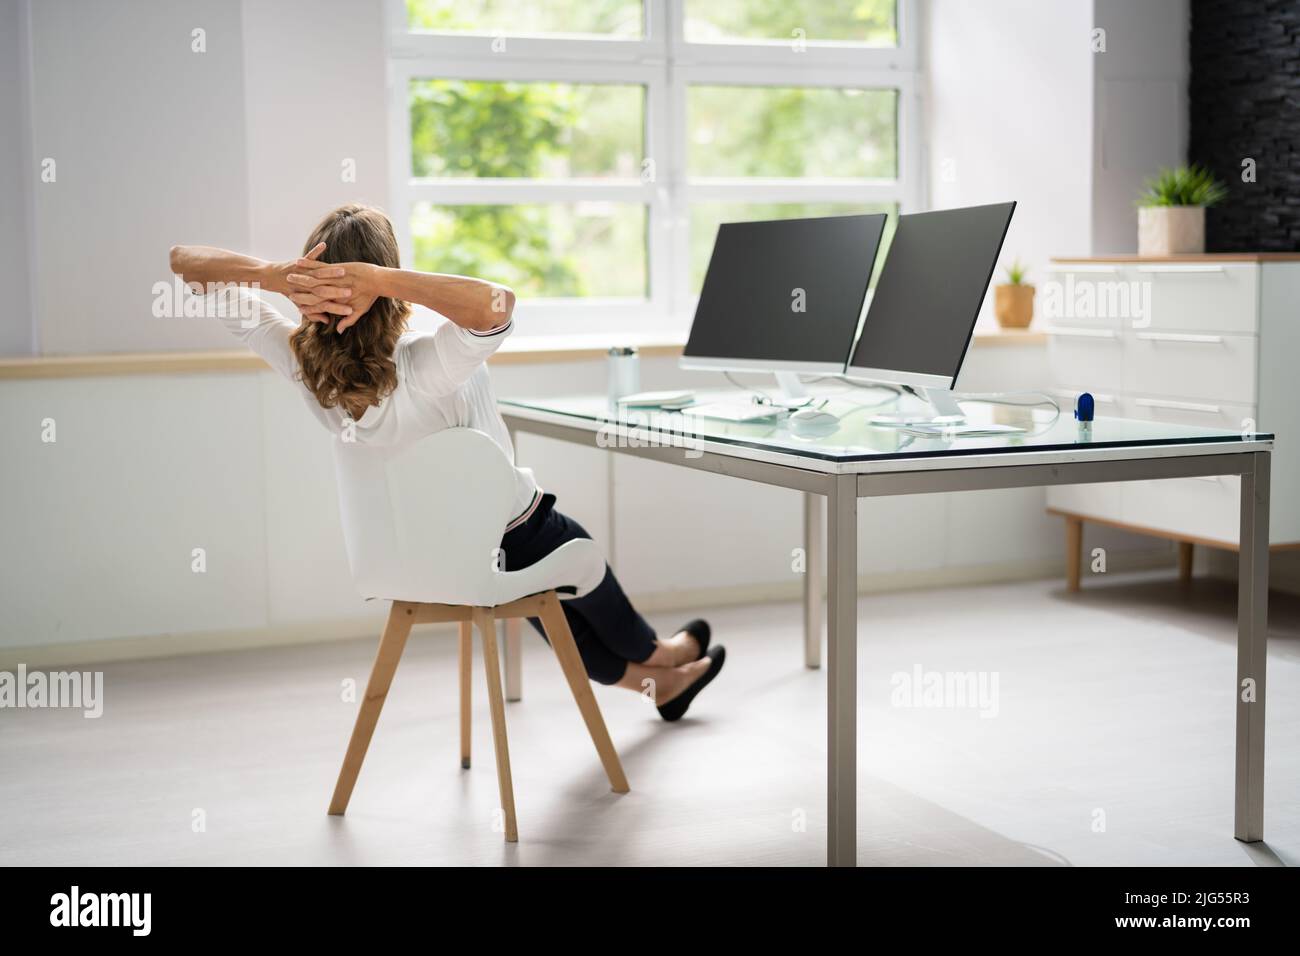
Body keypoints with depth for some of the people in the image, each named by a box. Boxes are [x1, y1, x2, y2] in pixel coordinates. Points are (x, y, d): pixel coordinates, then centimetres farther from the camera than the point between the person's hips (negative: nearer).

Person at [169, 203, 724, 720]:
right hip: (506, 540, -5)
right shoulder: (423, 370, -43)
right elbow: (495, 304, -61)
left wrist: (274, 275, -41)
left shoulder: (300, 362, -27)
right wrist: (374, 277, -57)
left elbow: (182, 261, -21)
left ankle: (650, 680, 55)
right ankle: (650, 651, 60)